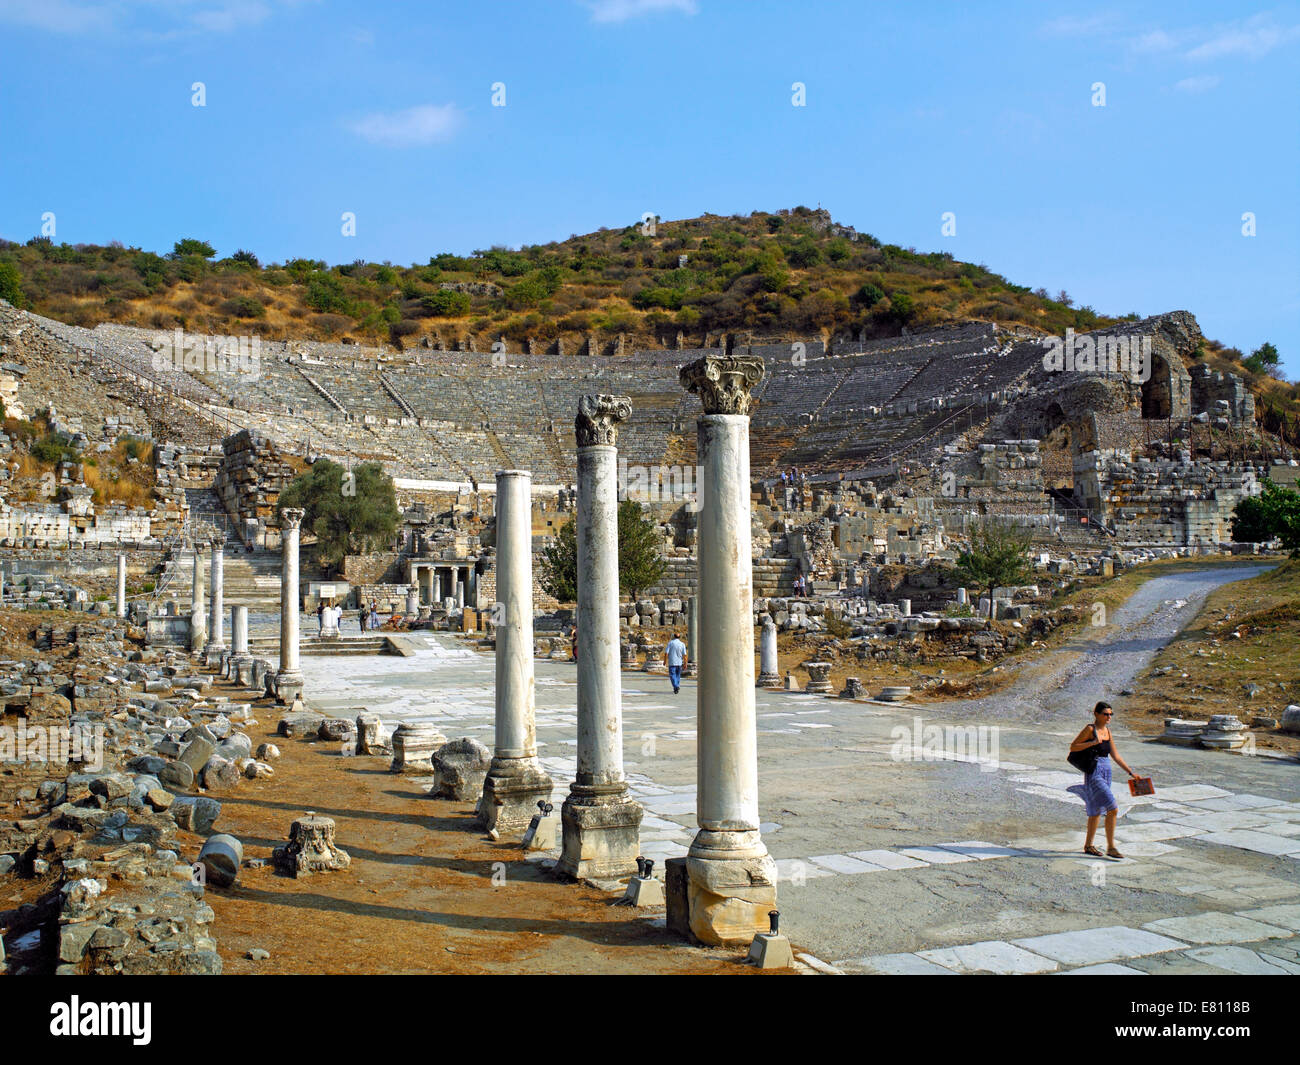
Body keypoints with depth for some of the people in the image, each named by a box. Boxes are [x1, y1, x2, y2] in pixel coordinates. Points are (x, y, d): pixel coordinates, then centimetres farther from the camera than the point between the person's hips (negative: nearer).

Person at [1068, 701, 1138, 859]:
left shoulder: (1107, 731, 12)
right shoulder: (1090, 729, -9)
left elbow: (1116, 756, 16)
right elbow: (1073, 747, -9)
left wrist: (1130, 772, 12)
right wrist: (1092, 743, -19)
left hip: (1106, 773, 8)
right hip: (1094, 773, -8)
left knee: (1096, 811, 14)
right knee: (1113, 809, -14)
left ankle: (1088, 845, 25)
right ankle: (1110, 847, -7)